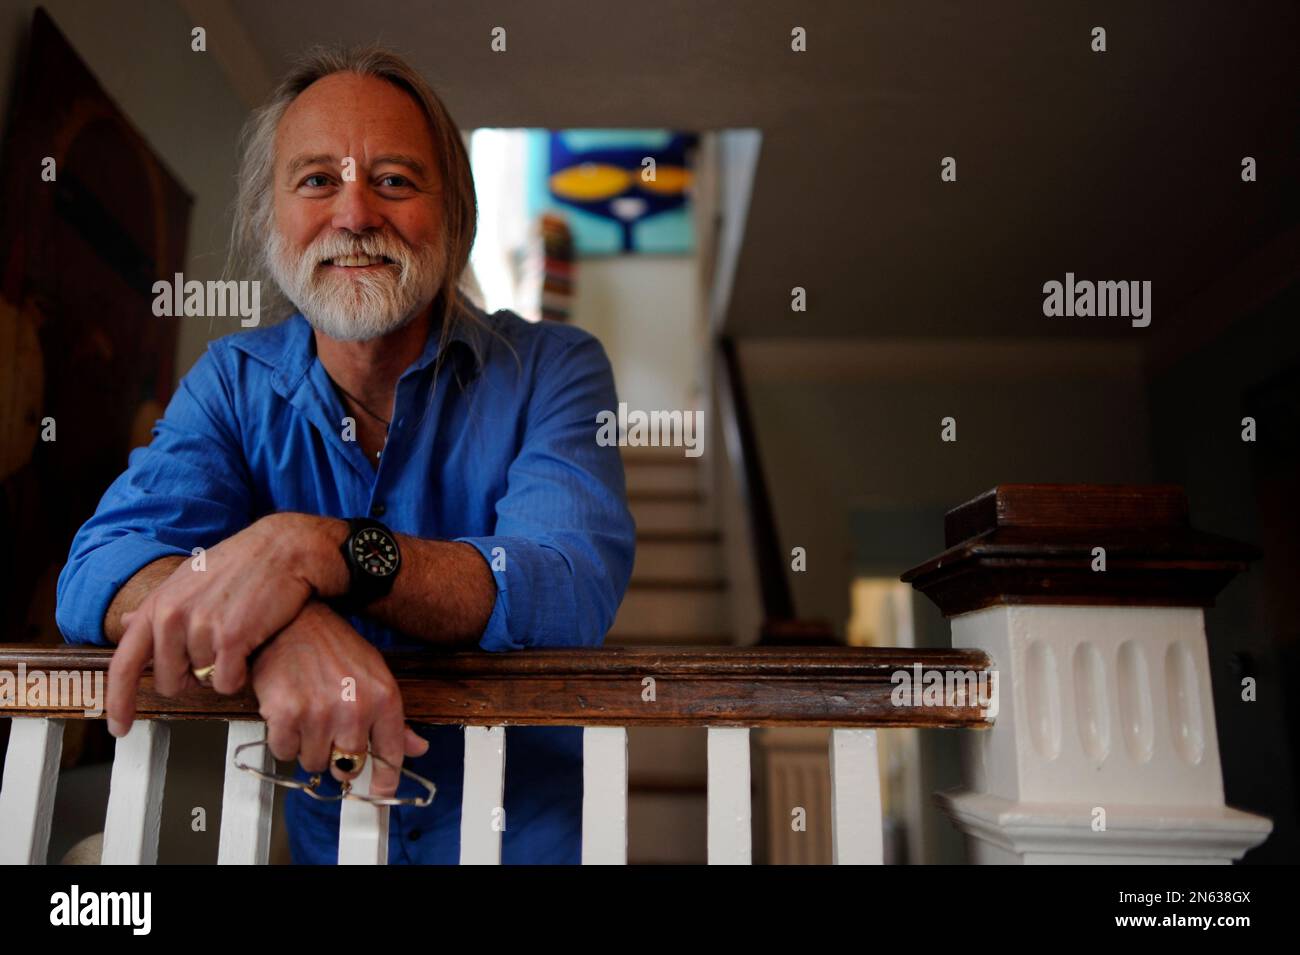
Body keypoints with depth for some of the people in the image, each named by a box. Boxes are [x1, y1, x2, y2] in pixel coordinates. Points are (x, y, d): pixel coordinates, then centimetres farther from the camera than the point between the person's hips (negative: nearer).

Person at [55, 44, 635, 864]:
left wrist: (317, 550, -32)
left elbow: (576, 589, -19)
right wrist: (279, 628, -30)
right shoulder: (235, 381, 1)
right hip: (320, 835, 2)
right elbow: (97, 576, -10)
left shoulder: (552, 369, -6)